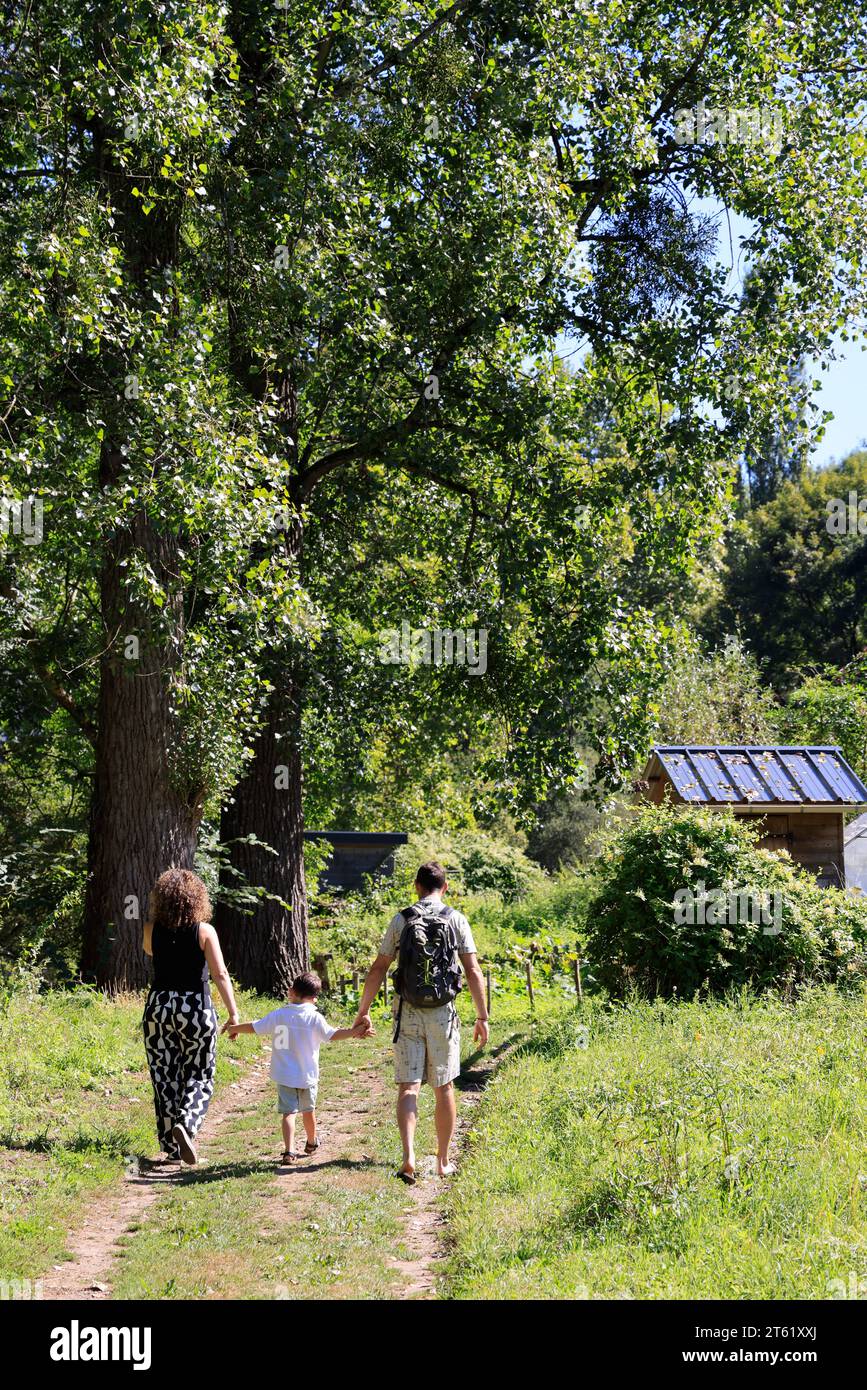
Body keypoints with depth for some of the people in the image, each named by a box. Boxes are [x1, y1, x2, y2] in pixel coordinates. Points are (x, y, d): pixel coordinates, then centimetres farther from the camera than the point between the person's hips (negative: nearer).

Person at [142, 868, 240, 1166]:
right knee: (198, 1077, 11)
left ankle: (172, 1150, 11)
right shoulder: (204, 931, -7)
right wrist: (233, 1012, -6)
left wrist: (155, 916, 18)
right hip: (196, 1007, -2)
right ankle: (185, 1125, -15)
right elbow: (220, 975, -11)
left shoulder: (153, 929, 0)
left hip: (159, 1005, 2)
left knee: (165, 1079, 10)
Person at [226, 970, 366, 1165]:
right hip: (307, 1075, 0)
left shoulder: (277, 1015, -1)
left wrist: (233, 1028, 24)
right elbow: (332, 1035, -8)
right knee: (308, 1110, 19)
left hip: (284, 1075, 0)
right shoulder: (314, 1018, -9)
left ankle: (289, 1151, -18)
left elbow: (254, 1027, 8)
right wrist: (354, 1032, 0)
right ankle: (311, 1143, 39)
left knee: (289, 1112, -3)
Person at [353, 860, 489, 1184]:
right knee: (444, 1088, 11)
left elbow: (378, 969, 2)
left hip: (408, 1014, 0)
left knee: (408, 1087, 1)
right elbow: (473, 971, -4)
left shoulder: (401, 919, 1)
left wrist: (363, 1012, 9)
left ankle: (409, 1157, -17)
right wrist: (482, 1017, 2)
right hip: (443, 1014, 0)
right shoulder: (456, 920, 0)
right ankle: (443, 1162, 18)